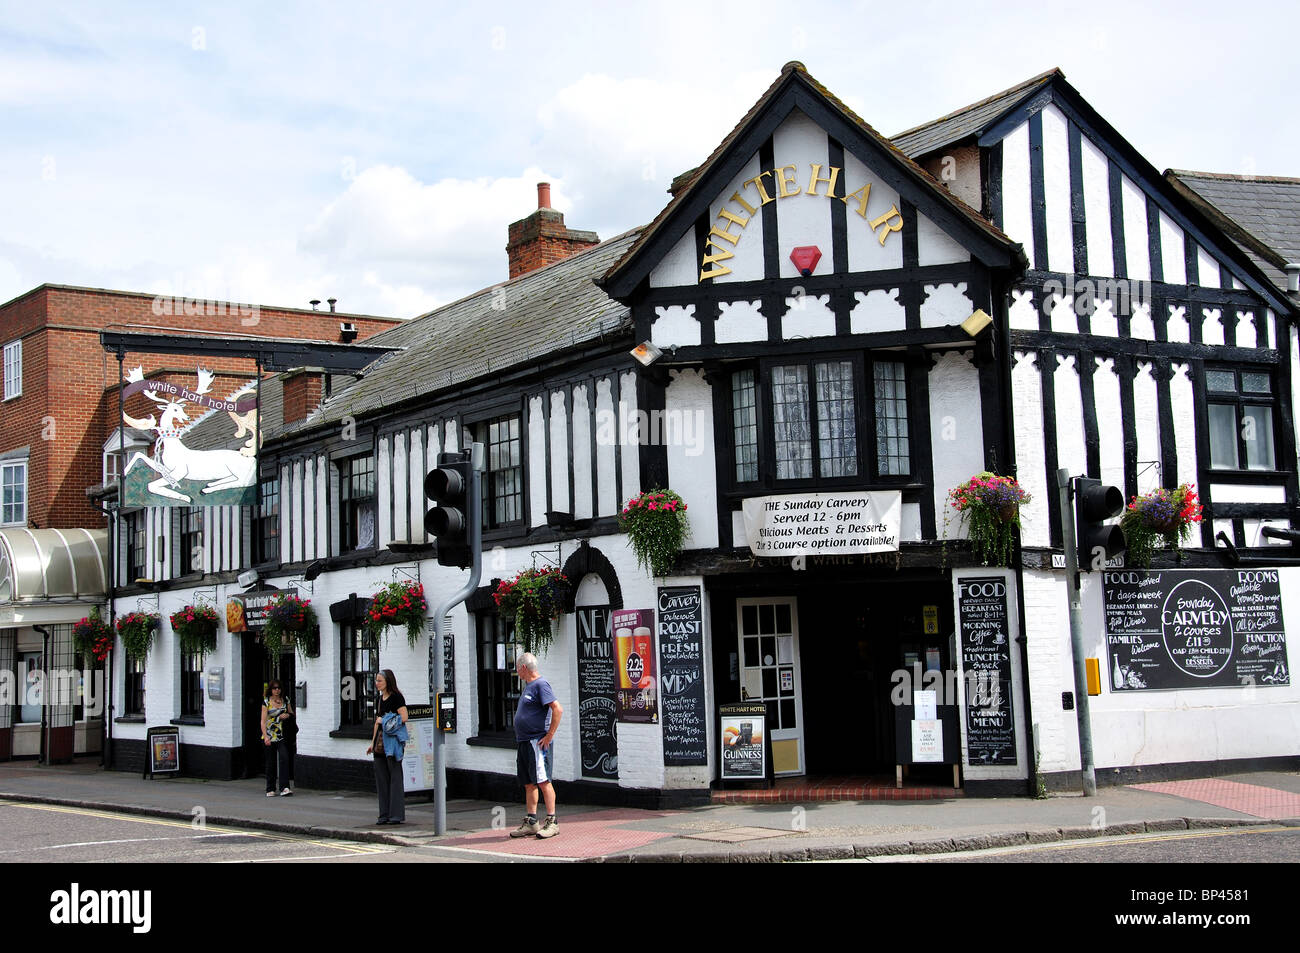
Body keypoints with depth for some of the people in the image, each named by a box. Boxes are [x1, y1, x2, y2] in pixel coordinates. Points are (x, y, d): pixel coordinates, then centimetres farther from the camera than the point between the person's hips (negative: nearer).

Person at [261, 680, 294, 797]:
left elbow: (292, 714, 21)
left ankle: (284, 788, -19)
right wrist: (265, 736, -19)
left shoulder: (285, 700, 8)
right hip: (270, 736, -1)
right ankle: (270, 789, 17)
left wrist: (288, 715, -4)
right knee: (271, 762, 5)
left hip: (282, 736, 1)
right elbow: (263, 720, -7)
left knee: (284, 758, -15)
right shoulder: (266, 702, -1)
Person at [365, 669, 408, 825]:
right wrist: (373, 742, 20)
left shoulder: (396, 697, -9)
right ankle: (385, 814, 13)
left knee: (395, 776, -5)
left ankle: (397, 814, -1)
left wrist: (384, 721, -11)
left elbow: (403, 718, -19)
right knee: (381, 777, 8)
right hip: (380, 741, 8)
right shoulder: (381, 698, 16)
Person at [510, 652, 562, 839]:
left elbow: (558, 710, -20)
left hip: (538, 741, -10)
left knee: (542, 781, -9)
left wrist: (549, 735, -19)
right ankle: (531, 822, 15)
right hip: (525, 740, 10)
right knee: (529, 784, 10)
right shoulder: (528, 686, 19)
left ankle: (551, 822, -7)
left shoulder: (541, 685, -12)